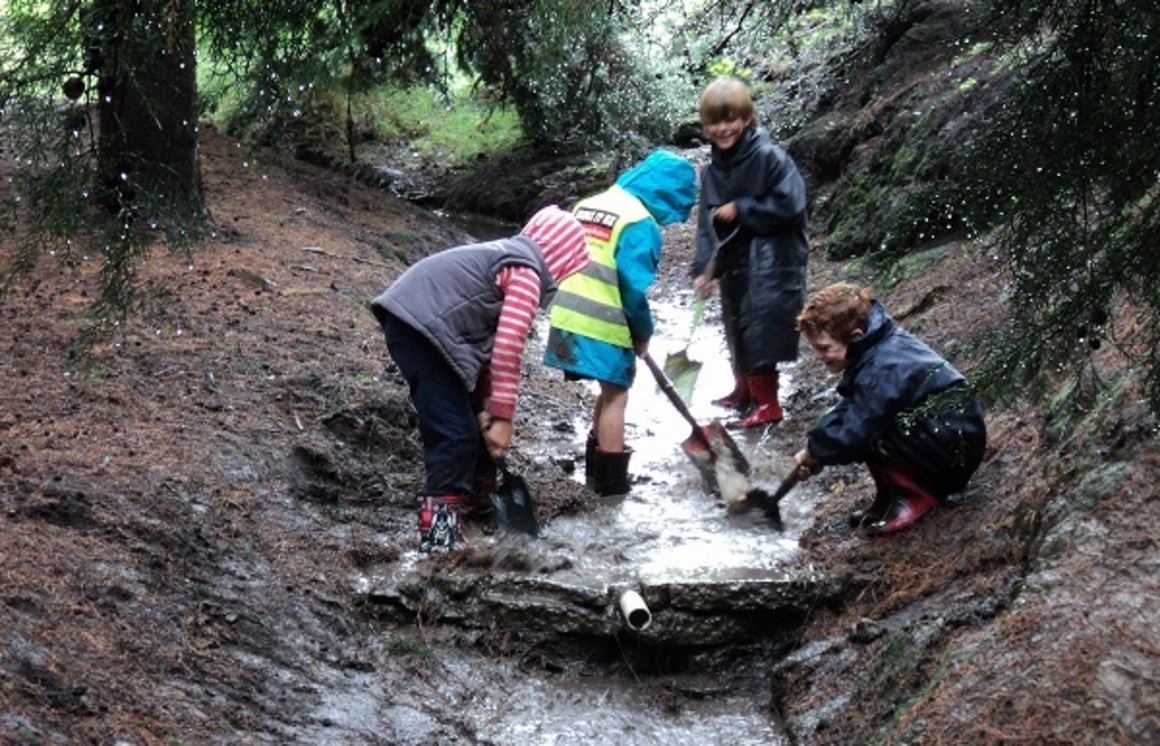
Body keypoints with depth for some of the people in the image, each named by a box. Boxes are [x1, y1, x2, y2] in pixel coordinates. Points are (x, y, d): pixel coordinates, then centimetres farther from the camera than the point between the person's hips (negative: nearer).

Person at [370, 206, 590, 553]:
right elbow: (508, 348, -14)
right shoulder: (527, 271, -6)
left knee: (473, 418, 22)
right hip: (420, 329, -10)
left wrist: (485, 407, 20)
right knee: (455, 433, -10)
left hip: (406, 320, 10)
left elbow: (489, 341, 24)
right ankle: (438, 530, -10)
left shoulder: (506, 256, 24)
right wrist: (503, 417, -11)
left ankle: (473, 496, 38)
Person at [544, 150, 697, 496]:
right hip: (604, 327, -8)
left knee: (611, 390, 22)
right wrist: (643, 334, 1)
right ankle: (611, 481, 11)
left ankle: (596, 467, 31)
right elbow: (635, 288, -14)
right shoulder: (640, 223, -12)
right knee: (615, 395, 6)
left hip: (568, 316, 8)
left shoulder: (588, 204, 13)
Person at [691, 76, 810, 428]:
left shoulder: (769, 158, -14)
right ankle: (744, 391, 35)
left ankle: (766, 403, 1)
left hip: (770, 263, -7)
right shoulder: (711, 171, 8)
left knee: (760, 328, -8)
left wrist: (741, 209, -16)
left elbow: (790, 205, -20)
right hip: (732, 263, 7)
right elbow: (707, 223, 8)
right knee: (736, 330, 17)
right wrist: (704, 269, -2)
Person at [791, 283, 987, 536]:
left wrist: (815, 452, -9)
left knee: (869, 434, -24)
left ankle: (918, 496, -7)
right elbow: (845, 409, 8)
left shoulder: (881, 370, -26)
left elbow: (854, 432, -26)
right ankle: (891, 497, 10)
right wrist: (813, 447, -3)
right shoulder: (878, 347, 4)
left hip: (955, 449, -10)